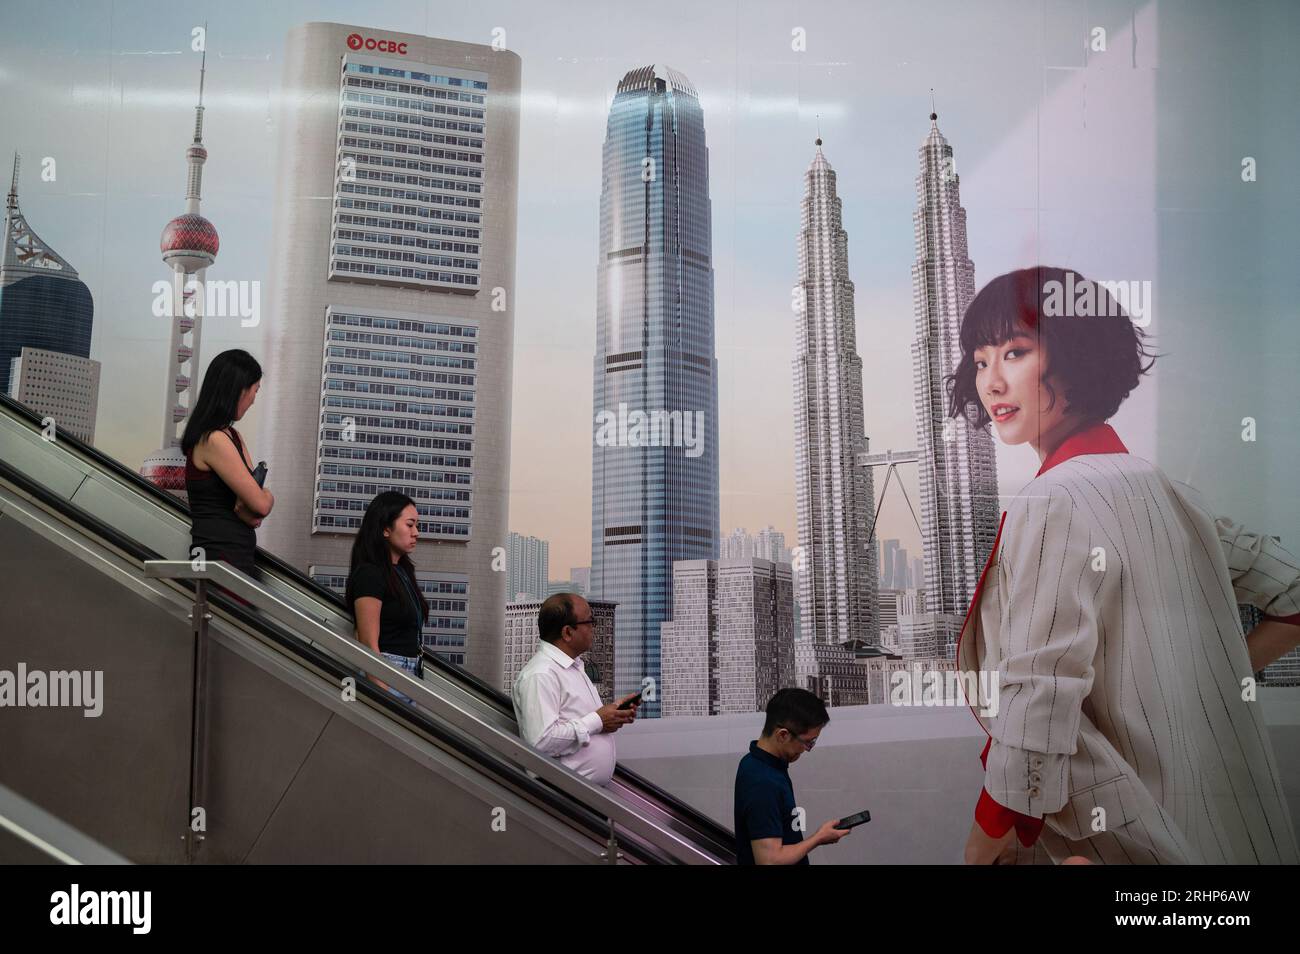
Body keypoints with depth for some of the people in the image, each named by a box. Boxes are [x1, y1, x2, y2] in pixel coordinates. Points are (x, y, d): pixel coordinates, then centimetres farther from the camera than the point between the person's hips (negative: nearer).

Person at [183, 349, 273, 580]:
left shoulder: (233, 436, 16)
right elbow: (261, 504, -14)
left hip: (240, 556, 9)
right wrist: (266, 496, 8)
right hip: (221, 556, -9)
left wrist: (246, 508, -9)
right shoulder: (214, 440, -13)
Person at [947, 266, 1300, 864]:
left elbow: (1035, 726, -27)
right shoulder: (1163, 489, 4)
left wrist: (984, 845, -15)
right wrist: (1201, 691, 13)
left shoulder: (1053, 504, -22)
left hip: (1127, 839, -8)